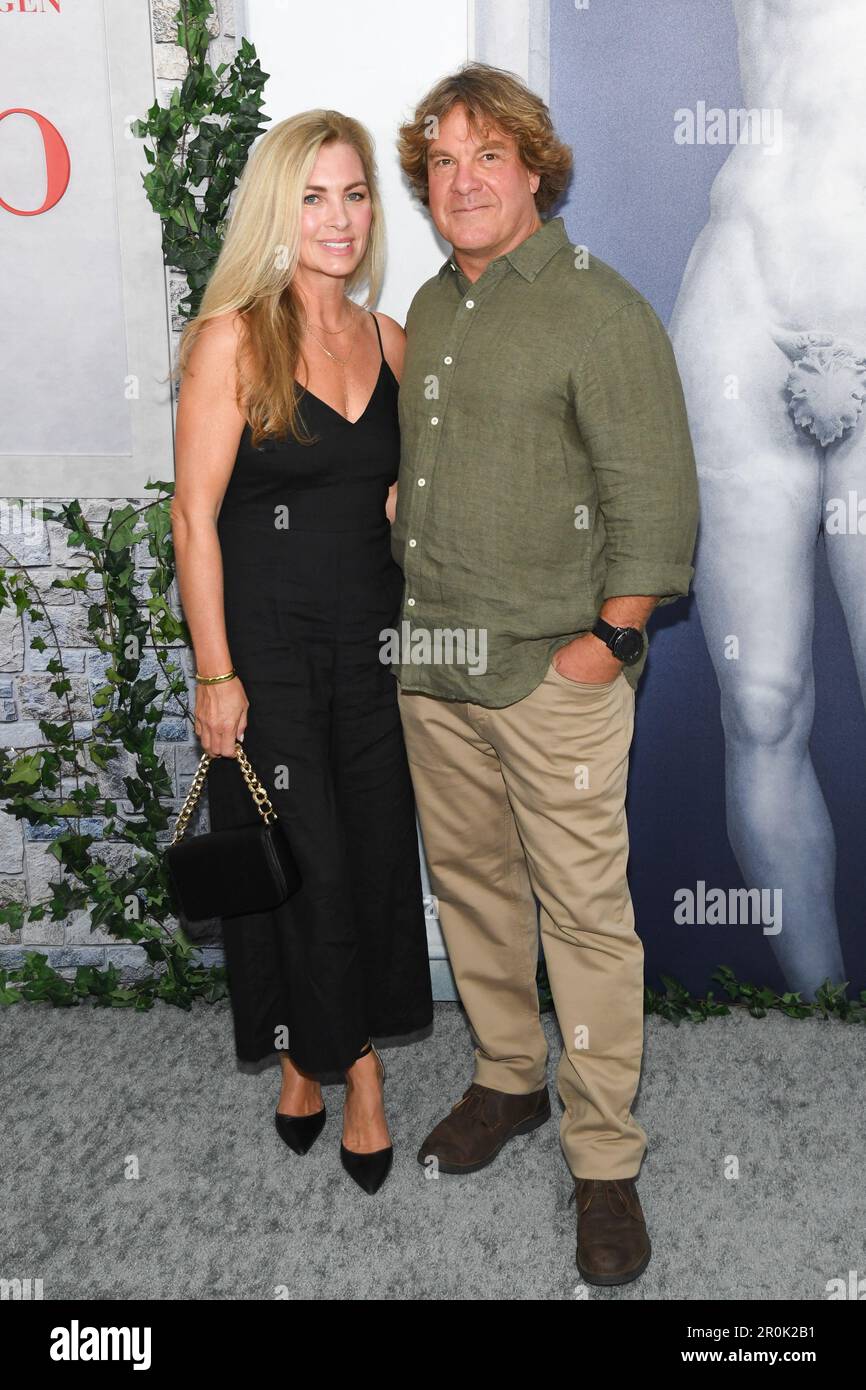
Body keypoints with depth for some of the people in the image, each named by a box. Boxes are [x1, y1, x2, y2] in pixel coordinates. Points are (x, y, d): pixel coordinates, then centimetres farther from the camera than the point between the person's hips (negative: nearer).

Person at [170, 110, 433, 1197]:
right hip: (267, 641, -5)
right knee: (300, 862, 4)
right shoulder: (233, 338, -9)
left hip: (374, 636, 5)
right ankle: (352, 1065, 27)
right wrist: (215, 673, -14)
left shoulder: (387, 339, 7)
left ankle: (321, 1057, 30)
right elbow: (195, 517, -11)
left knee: (376, 853, 10)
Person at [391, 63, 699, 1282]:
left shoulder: (599, 310, -8)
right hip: (433, 664, 7)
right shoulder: (429, 309, 13)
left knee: (584, 909, -1)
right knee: (470, 879, 16)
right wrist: (415, 613, 13)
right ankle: (507, 1079, 36)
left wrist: (604, 642, -13)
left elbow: (657, 501, -11)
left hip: (553, 669, -7)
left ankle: (605, 1160, 14)